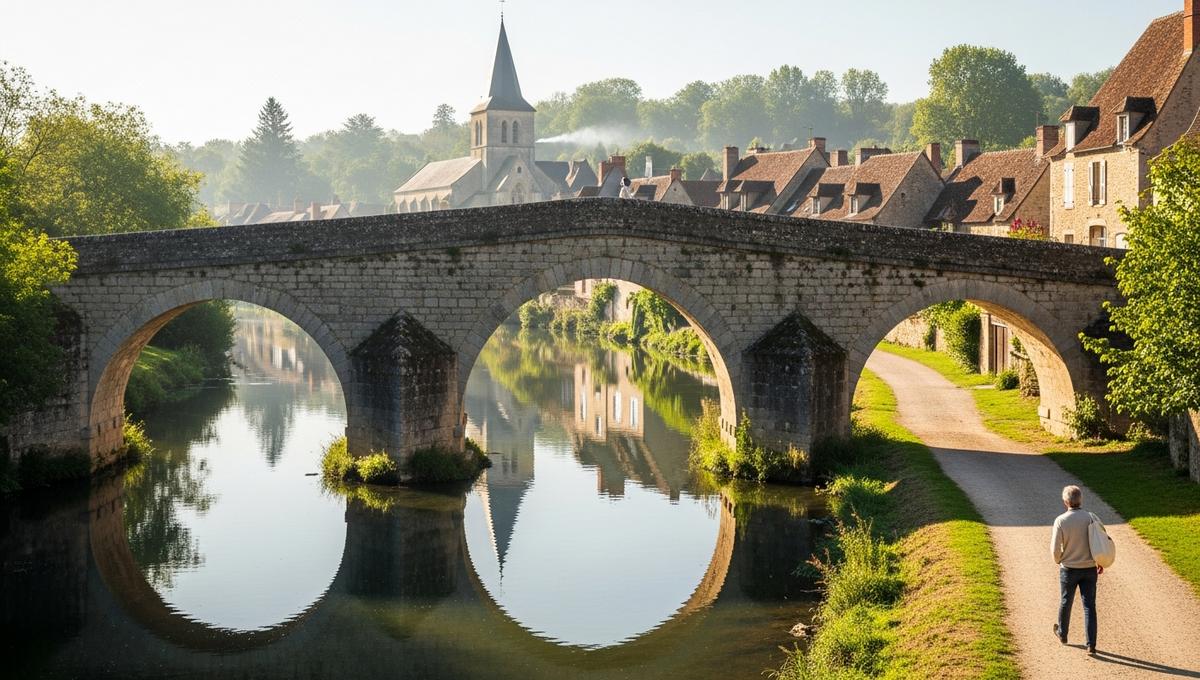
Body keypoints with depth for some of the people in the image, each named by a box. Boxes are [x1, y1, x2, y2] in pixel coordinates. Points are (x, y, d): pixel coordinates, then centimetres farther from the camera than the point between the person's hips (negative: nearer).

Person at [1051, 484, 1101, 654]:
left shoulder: (1061, 521, -16)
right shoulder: (1091, 518, -10)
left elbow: (1055, 548, -12)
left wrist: (1058, 562, 9)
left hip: (1069, 569, -1)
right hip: (1090, 569, 1)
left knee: (1066, 602, 19)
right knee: (1089, 605, 5)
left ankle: (1062, 634, 39)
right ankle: (1091, 645, 2)